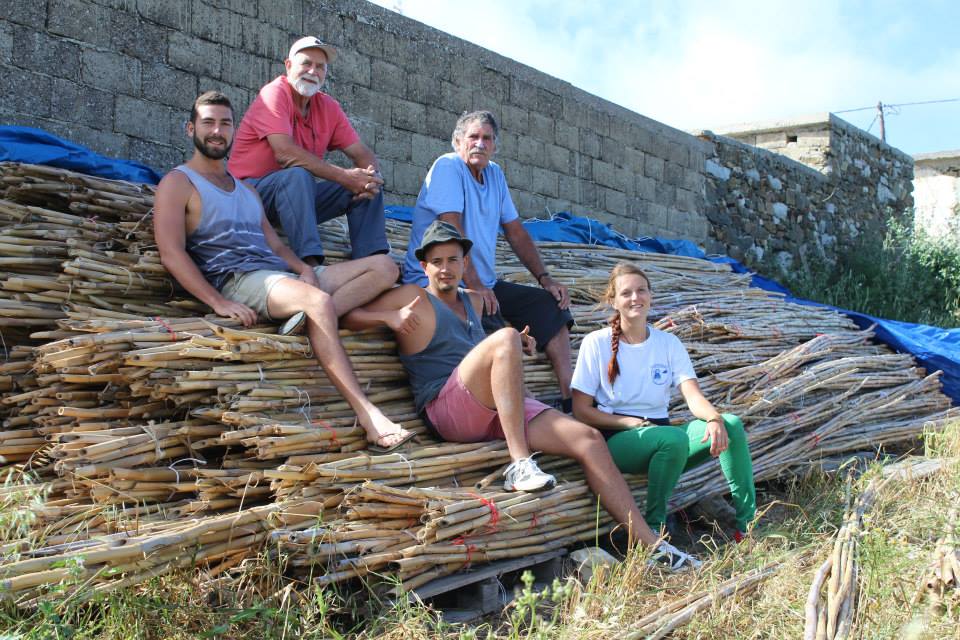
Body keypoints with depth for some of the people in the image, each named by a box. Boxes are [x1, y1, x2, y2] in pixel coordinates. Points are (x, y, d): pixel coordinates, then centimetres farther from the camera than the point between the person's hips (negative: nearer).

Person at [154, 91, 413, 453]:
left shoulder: (245, 190, 30)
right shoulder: (178, 183, 8)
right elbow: (172, 253, -6)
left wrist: (304, 269, -1)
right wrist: (218, 302, -19)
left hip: (283, 274, 8)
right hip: (237, 281, -8)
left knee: (383, 267, -3)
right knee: (318, 301, -37)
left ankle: (306, 317, -29)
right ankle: (366, 413, -40)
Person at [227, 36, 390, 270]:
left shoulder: (328, 107, 9)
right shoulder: (274, 94, -12)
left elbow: (361, 152, 7)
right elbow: (285, 153, -26)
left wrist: (371, 176, -19)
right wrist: (343, 176, -27)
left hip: (299, 195, 7)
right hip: (252, 189, -7)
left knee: (368, 186, -5)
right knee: (297, 175, -36)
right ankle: (310, 262, -44)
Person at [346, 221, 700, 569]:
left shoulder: (474, 301, 24)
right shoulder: (413, 298, 4)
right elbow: (348, 316, 0)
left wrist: (518, 350, 21)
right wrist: (389, 317, -18)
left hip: (500, 411, 7)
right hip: (447, 408, -7)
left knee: (588, 439, -10)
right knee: (505, 337, -32)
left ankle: (648, 543, -8)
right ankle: (520, 464, -34)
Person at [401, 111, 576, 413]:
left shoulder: (494, 174, 14)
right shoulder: (448, 166, -9)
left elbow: (516, 231, 17)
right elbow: (452, 231, -20)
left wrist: (545, 278, 8)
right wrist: (475, 286, -25)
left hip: (485, 283, 8)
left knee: (551, 304, -3)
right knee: (493, 325, -34)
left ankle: (571, 398, -6)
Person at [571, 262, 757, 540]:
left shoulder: (668, 343, 10)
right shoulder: (596, 343, -1)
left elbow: (694, 396, -4)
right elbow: (582, 411, -4)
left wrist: (714, 419, -27)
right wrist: (634, 423, -15)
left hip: (661, 437, 4)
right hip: (617, 441, -4)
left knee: (731, 424, -21)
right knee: (674, 437, -36)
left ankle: (748, 524, -13)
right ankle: (654, 528, -18)